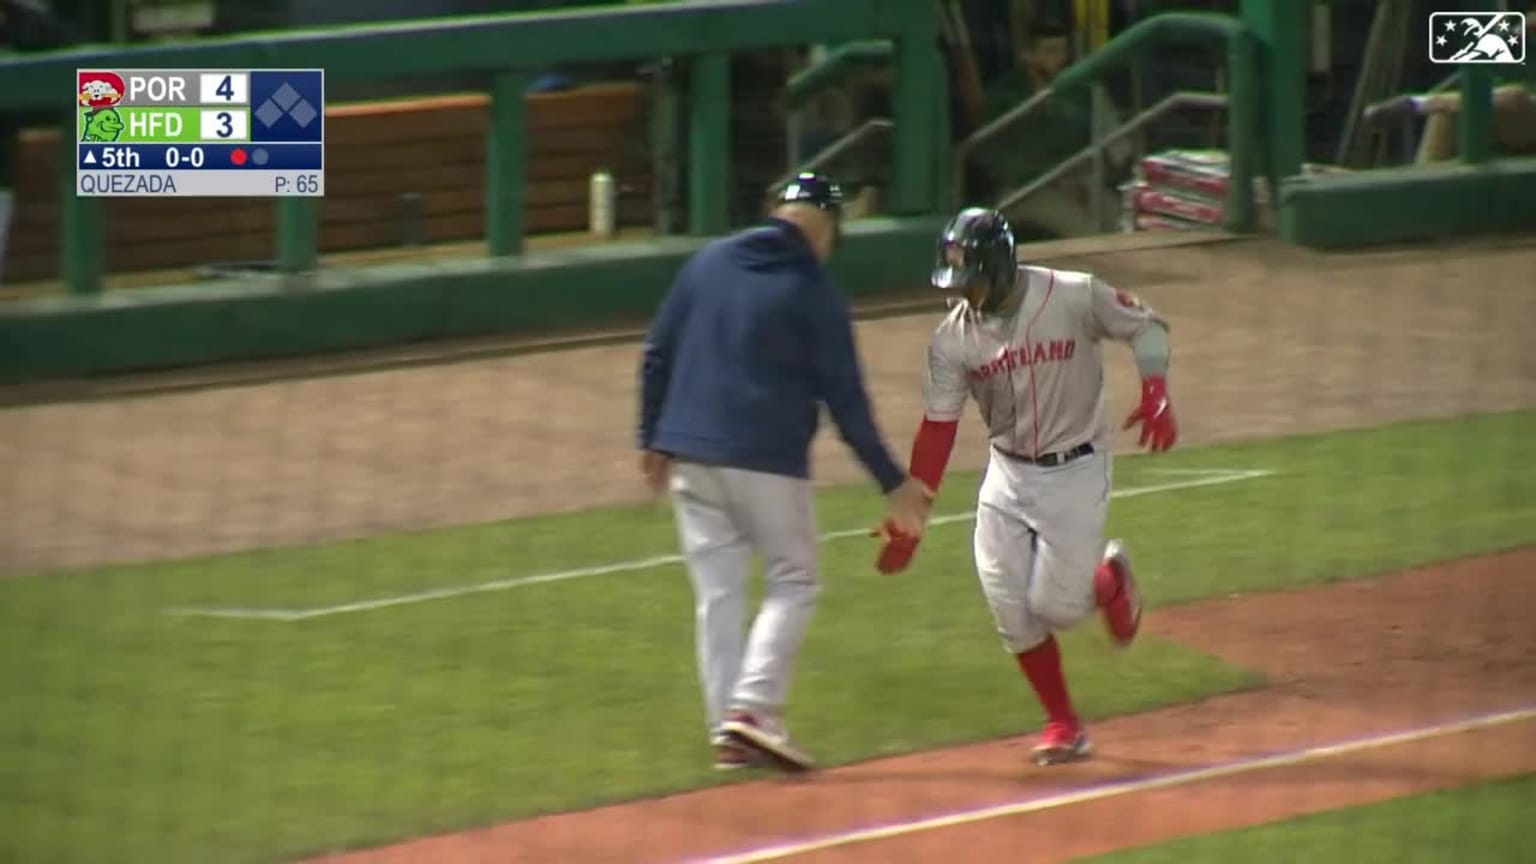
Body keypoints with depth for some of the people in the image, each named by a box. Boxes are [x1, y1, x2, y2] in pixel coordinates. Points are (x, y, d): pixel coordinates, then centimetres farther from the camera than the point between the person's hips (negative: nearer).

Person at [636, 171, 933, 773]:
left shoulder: (708, 263, 7)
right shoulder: (814, 293, -6)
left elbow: (657, 354, 9)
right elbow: (845, 400, -7)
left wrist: (653, 439, 18)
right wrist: (893, 483, -2)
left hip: (688, 453, 5)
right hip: (766, 459, -5)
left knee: (716, 592, 9)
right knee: (794, 582, 7)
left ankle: (725, 729, 7)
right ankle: (753, 708, -10)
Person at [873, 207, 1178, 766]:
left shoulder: (1075, 298, -16)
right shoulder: (953, 338, -8)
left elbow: (1146, 326, -2)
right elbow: (938, 428, -4)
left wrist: (1155, 394, -19)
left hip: (1075, 472, -3)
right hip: (1006, 475, 3)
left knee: (1055, 604, -9)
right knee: (1011, 609, -2)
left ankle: (1107, 581, 27)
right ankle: (1063, 726, 15)